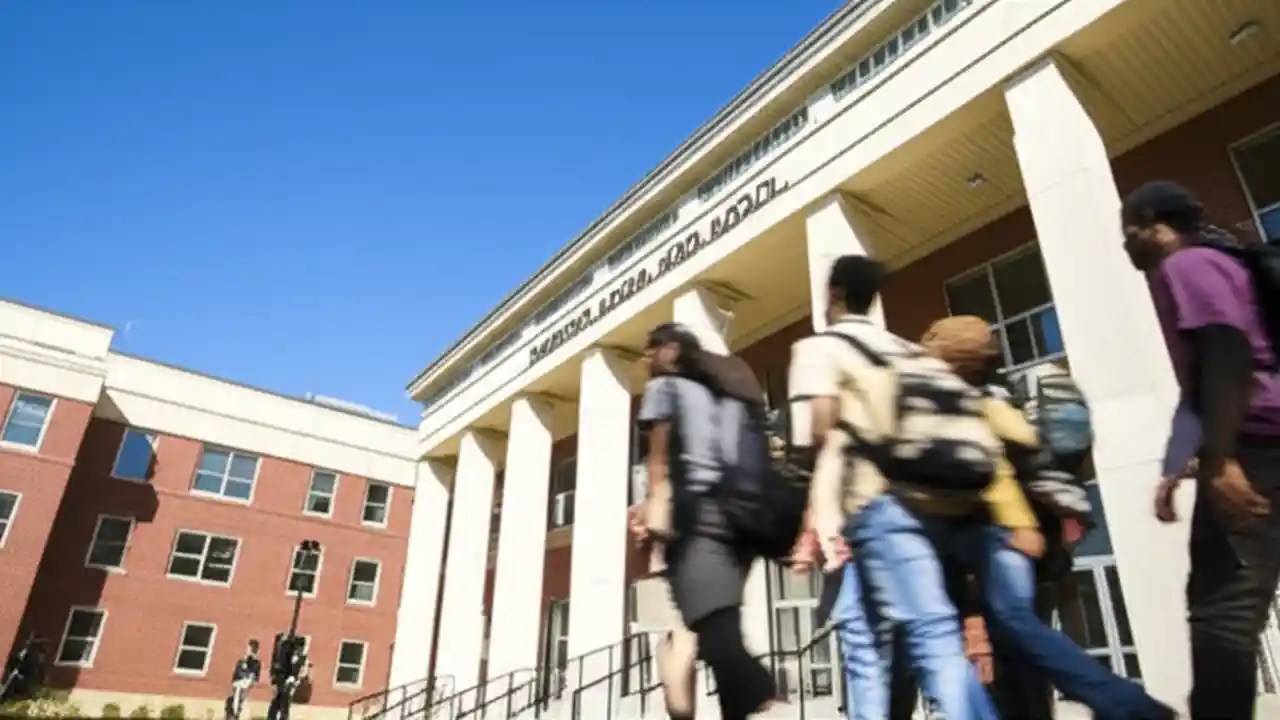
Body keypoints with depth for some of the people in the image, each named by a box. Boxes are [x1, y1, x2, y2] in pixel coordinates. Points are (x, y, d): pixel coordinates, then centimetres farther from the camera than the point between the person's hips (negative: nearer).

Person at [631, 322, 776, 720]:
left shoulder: (664, 387, 12)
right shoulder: (734, 392, 28)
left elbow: (660, 460, 1)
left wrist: (654, 511, -3)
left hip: (697, 514, -7)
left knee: (717, 635, -16)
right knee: (725, 633, 12)